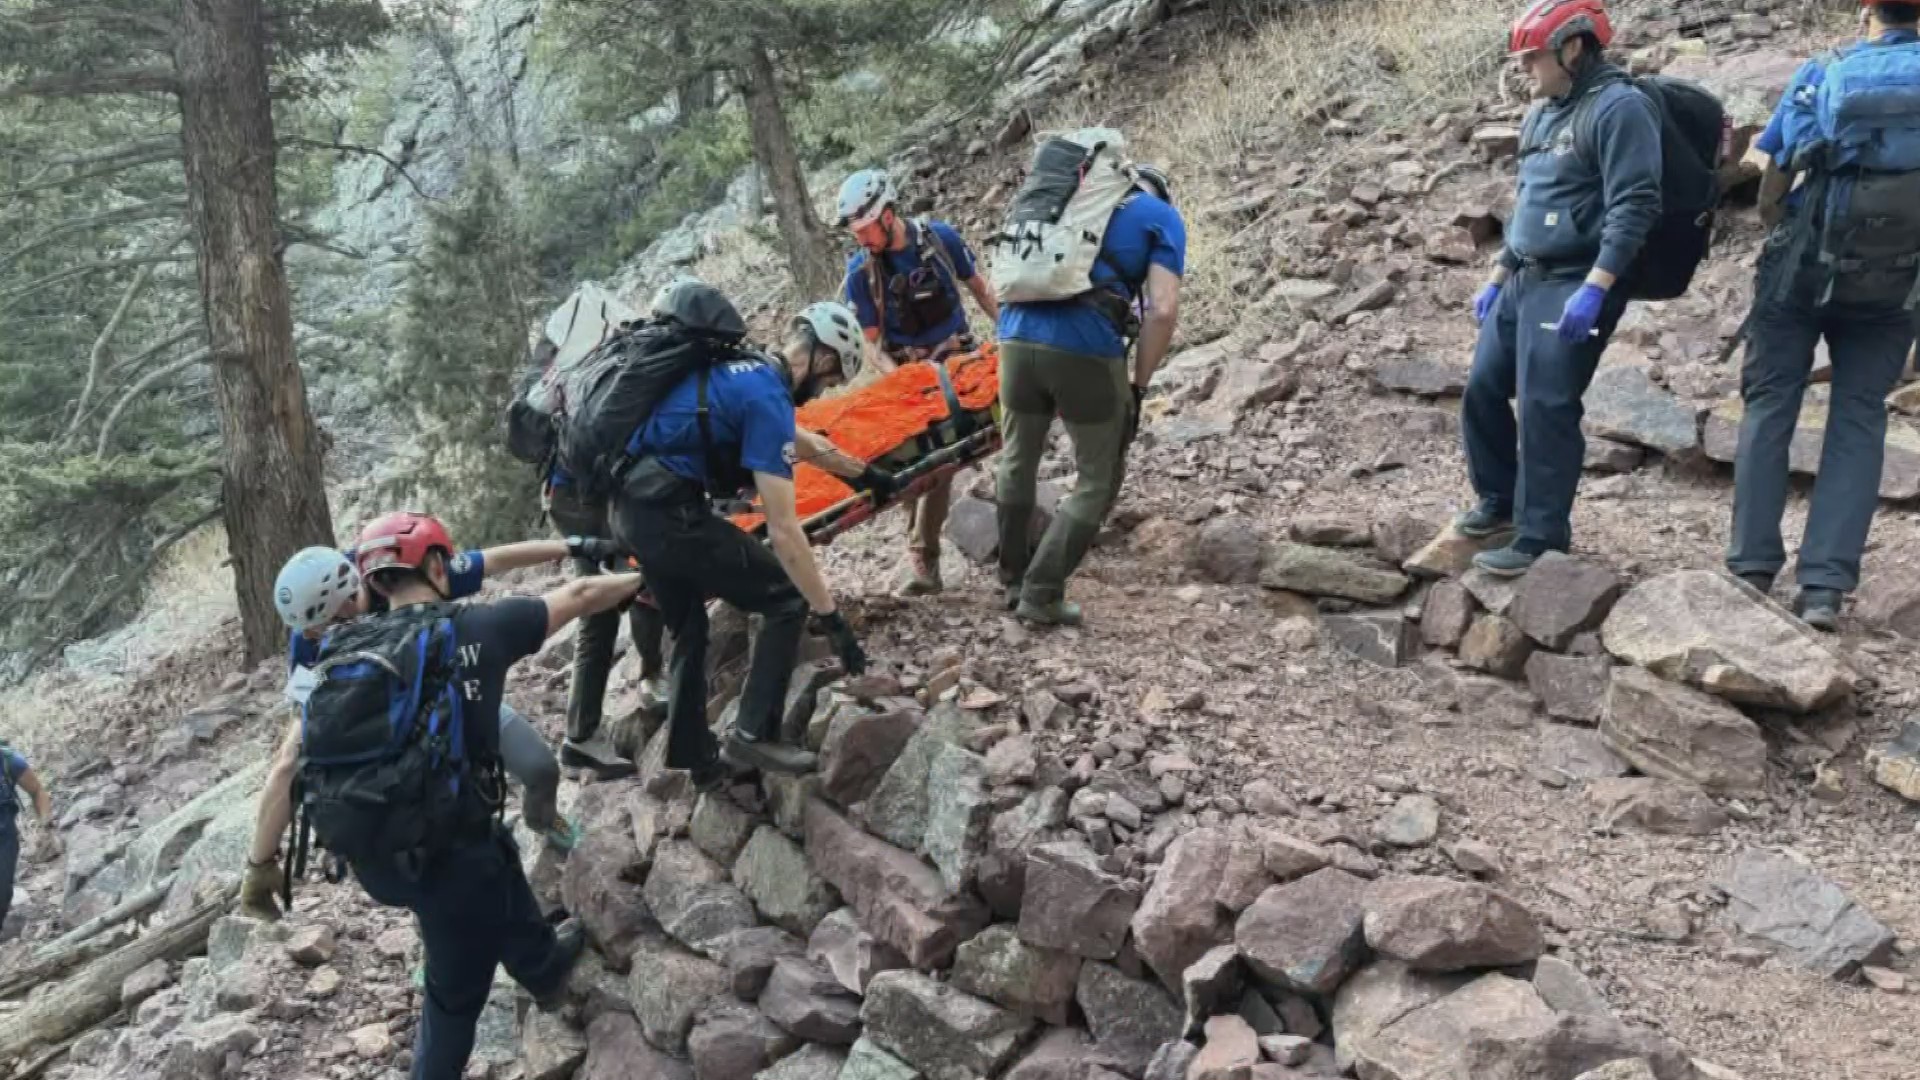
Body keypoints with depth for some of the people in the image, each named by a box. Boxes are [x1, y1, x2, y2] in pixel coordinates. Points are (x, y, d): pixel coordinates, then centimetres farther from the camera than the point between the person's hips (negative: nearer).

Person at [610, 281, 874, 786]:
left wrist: (863, 471, 49)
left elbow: (800, 441, 36)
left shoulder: (743, 372, 14)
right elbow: (784, 530, -18)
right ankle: (754, 735, 1)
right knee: (788, 598, 1)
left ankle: (696, 759, 29)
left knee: (688, 633, 22)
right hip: (669, 512, -9)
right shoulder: (767, 398, -14)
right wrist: (832, 617, -14)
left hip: (633, 507, 9)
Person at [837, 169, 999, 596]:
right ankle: (923, 557, -3)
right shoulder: (861, 272, -13)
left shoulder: (940, 237, -11)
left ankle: (921, 555, 0)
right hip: (908, 372, 0)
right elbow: (872, 344, -10)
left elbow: (978, 287, 6)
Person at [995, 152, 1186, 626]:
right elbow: (1162, 311, -1)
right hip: (1087, 353, -5)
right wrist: (1138, 386, 5)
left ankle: (1014, 581, 33)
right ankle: (1041, 592, 10)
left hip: (1018, 337, 5)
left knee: (1017, 463, 23)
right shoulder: (1162, 218, 12)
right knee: (1098, 481, 12)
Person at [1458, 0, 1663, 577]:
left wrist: (1593, 288, -27)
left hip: (1575, 288, -9)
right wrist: (1496, 277, 25)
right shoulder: (1541, 115, 16)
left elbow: (1634, 206, -20)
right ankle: (1500, 501, 28)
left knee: (1545, 409, -10)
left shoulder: (1618, 107, -12)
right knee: (1483, 389, 10)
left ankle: (1542, 536, -1)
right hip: (1523, 282, 9)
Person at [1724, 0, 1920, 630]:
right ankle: (1825, 586, -3)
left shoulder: (1818, 74, 4)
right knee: (1858, 422, 5)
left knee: (1769, 408, 7)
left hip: (1805, 263, 0)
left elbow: (1769, 198, 4)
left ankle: (1752, 569, 2)